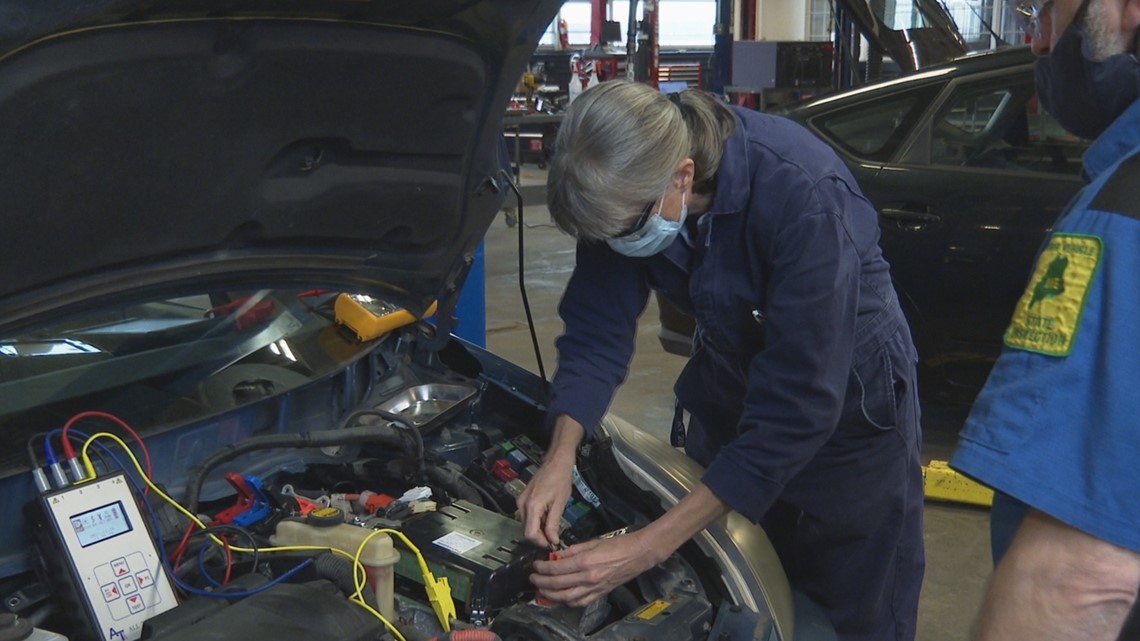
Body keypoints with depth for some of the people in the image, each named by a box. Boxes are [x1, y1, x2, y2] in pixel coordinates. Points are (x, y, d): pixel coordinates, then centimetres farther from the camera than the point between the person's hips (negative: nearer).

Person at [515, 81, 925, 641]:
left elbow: (796, 408, -36)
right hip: (730, 384, 5)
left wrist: (645, 549, -37)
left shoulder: (803, 197, -36)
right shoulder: (630, 184, -20)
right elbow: (597, 328, -10)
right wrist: (560, 456, -26)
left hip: (846, 403, -5)